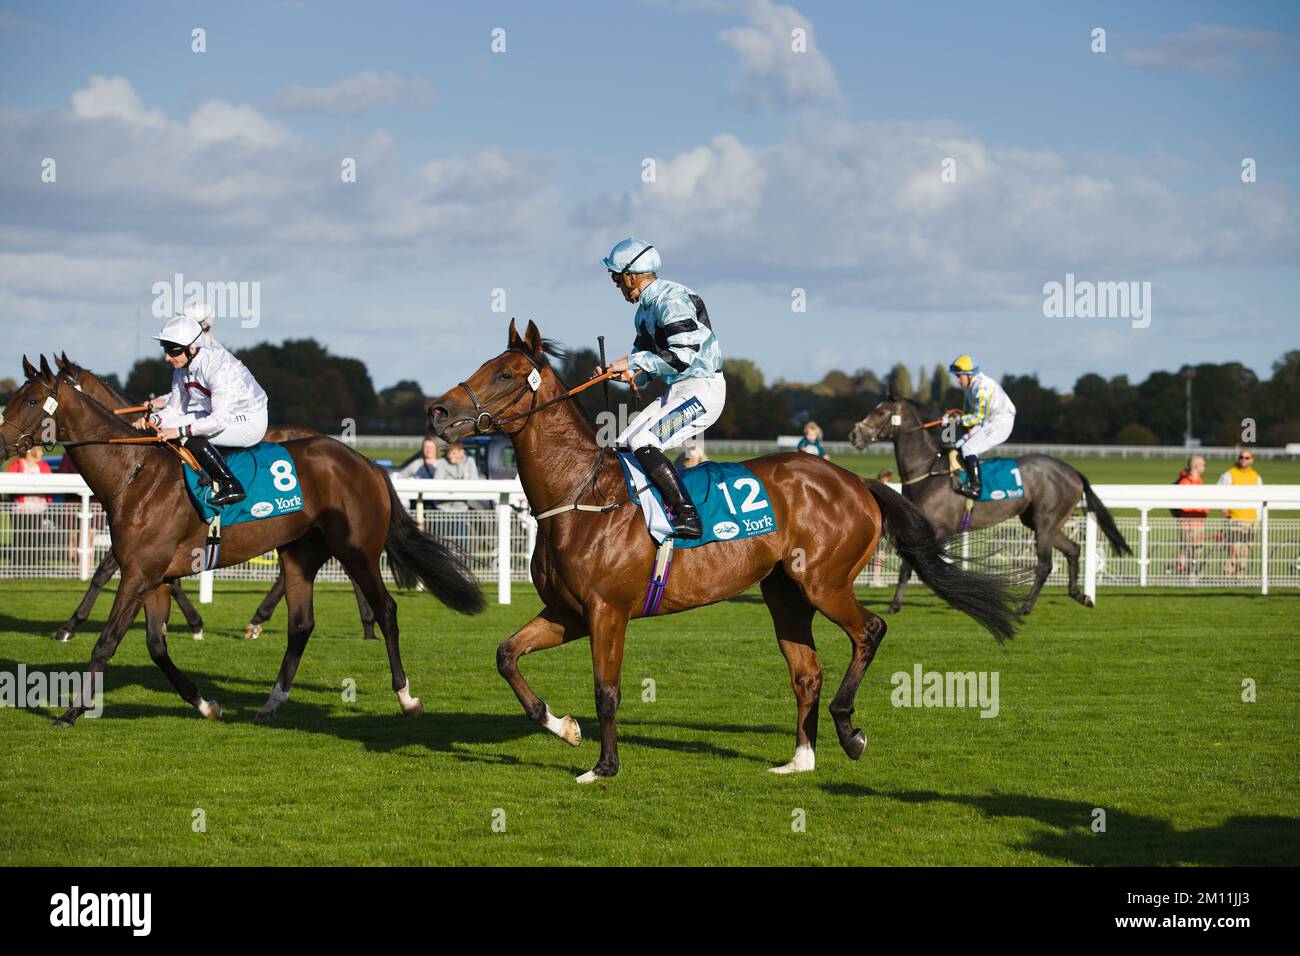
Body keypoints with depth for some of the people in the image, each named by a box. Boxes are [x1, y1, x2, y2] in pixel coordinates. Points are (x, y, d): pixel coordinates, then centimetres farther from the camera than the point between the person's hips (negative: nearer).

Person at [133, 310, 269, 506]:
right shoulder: (181, 370, -2)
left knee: (189, 436, -27)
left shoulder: (219, 366, -28)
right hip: (219, 414, 9)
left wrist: (180, 430, -34)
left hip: (249, 422, -9)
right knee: (167, 423, -5)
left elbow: (220, 419, -32)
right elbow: (175, 409, 6)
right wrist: (152, 419, -15)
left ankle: (230, 486, -22)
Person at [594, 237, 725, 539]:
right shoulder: (645, 309, 14)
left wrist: (633, 361, -19)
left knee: (641, 441, -25)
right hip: (676, 391, 10)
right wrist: (623, 372, -3)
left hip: (702, 389, -10)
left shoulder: (672, 300, -17)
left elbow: (682, 357, -26)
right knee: (623, 446, 7)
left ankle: (686, 515, -28)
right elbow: (642, 370, 19)